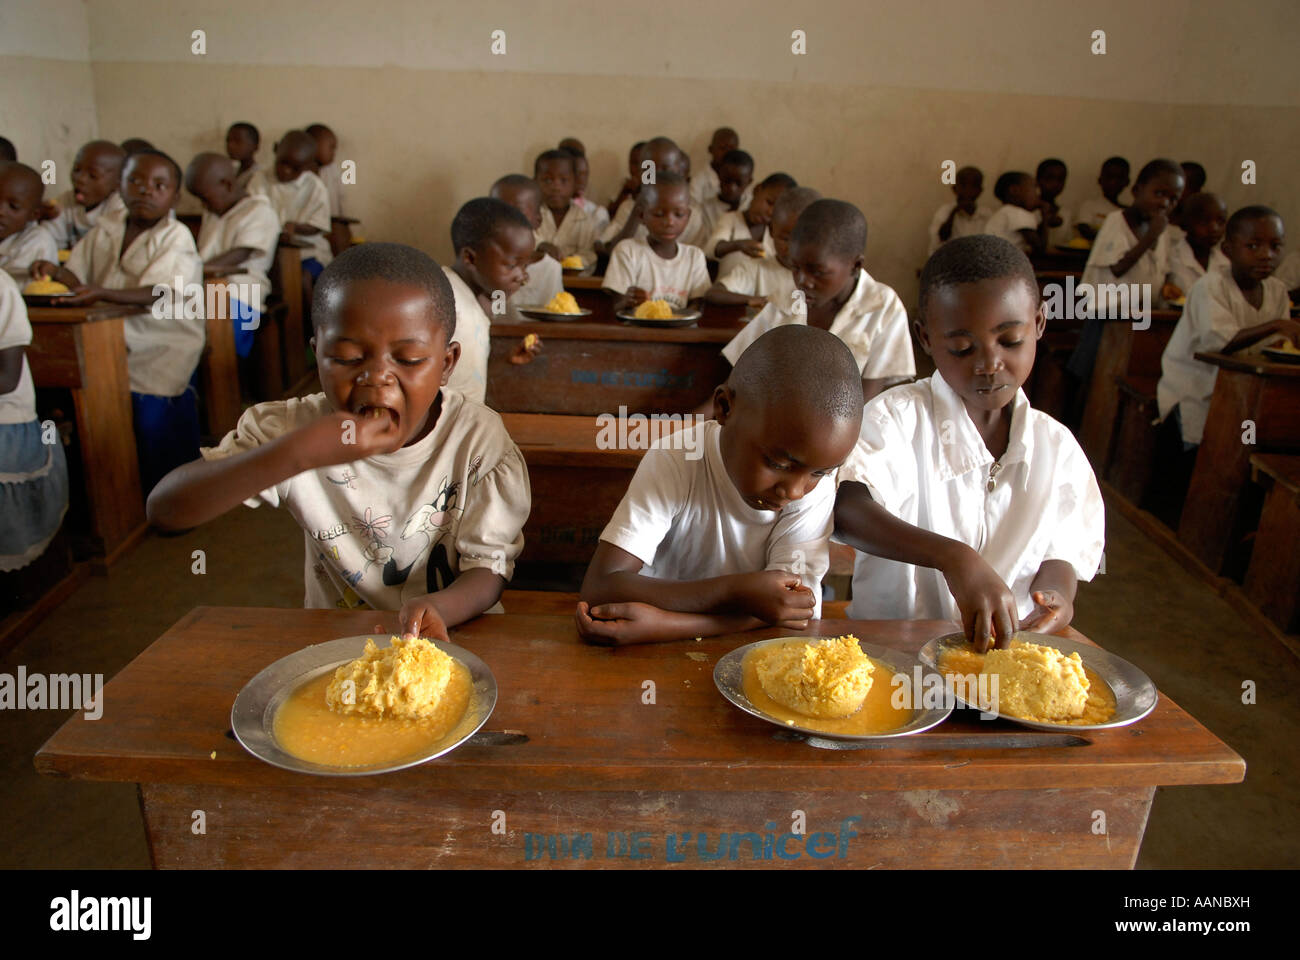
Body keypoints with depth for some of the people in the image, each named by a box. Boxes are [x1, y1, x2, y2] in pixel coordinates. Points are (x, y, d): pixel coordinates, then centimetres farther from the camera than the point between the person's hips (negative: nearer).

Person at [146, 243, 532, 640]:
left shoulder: (478, 437, -11)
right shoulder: (294, 426, -9)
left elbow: (488, 568, -11)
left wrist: (438, 607, -34)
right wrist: (296, 453, -31)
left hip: (454, 634, 1)